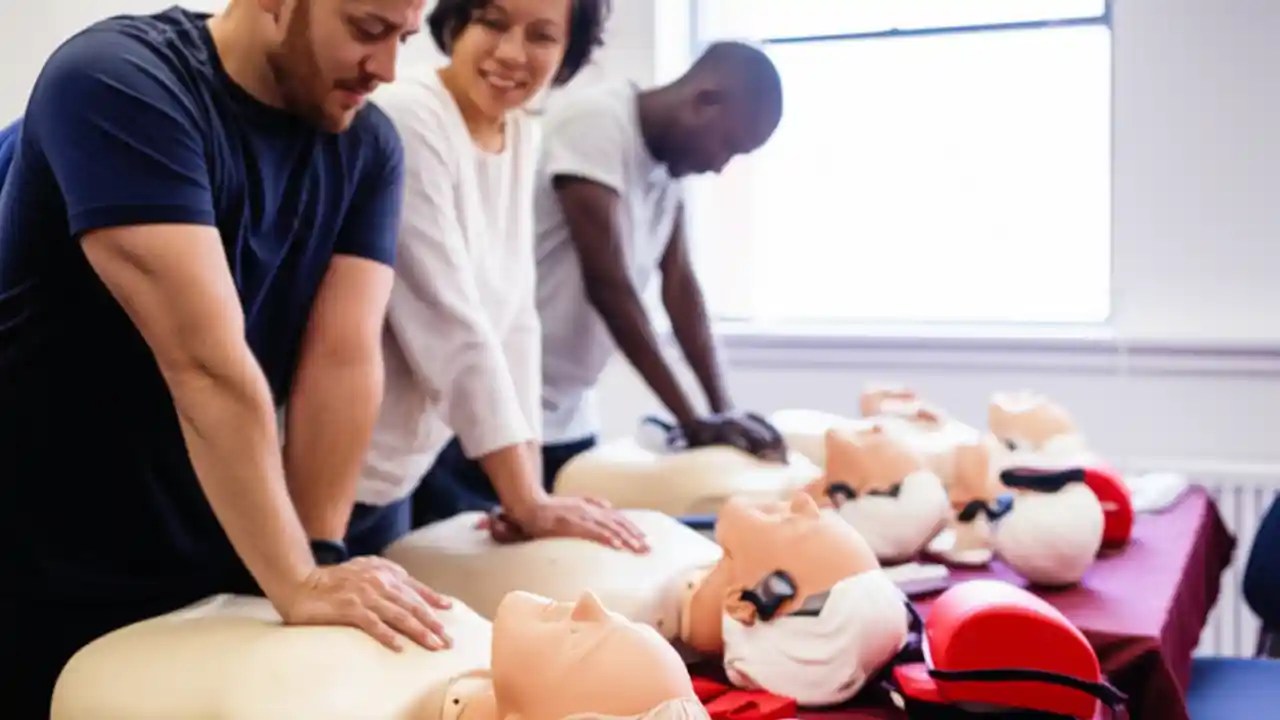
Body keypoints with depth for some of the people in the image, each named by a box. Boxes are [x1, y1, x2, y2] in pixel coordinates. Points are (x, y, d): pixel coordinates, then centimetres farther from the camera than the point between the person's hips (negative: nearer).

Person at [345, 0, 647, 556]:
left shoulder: (522, 136, 3)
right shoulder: (408, 121, -21)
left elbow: (515, 317, 0)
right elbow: (452, 327, -25)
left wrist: (528, 491, -7)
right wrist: (530, 504, -25)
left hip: (426, 445, 7)